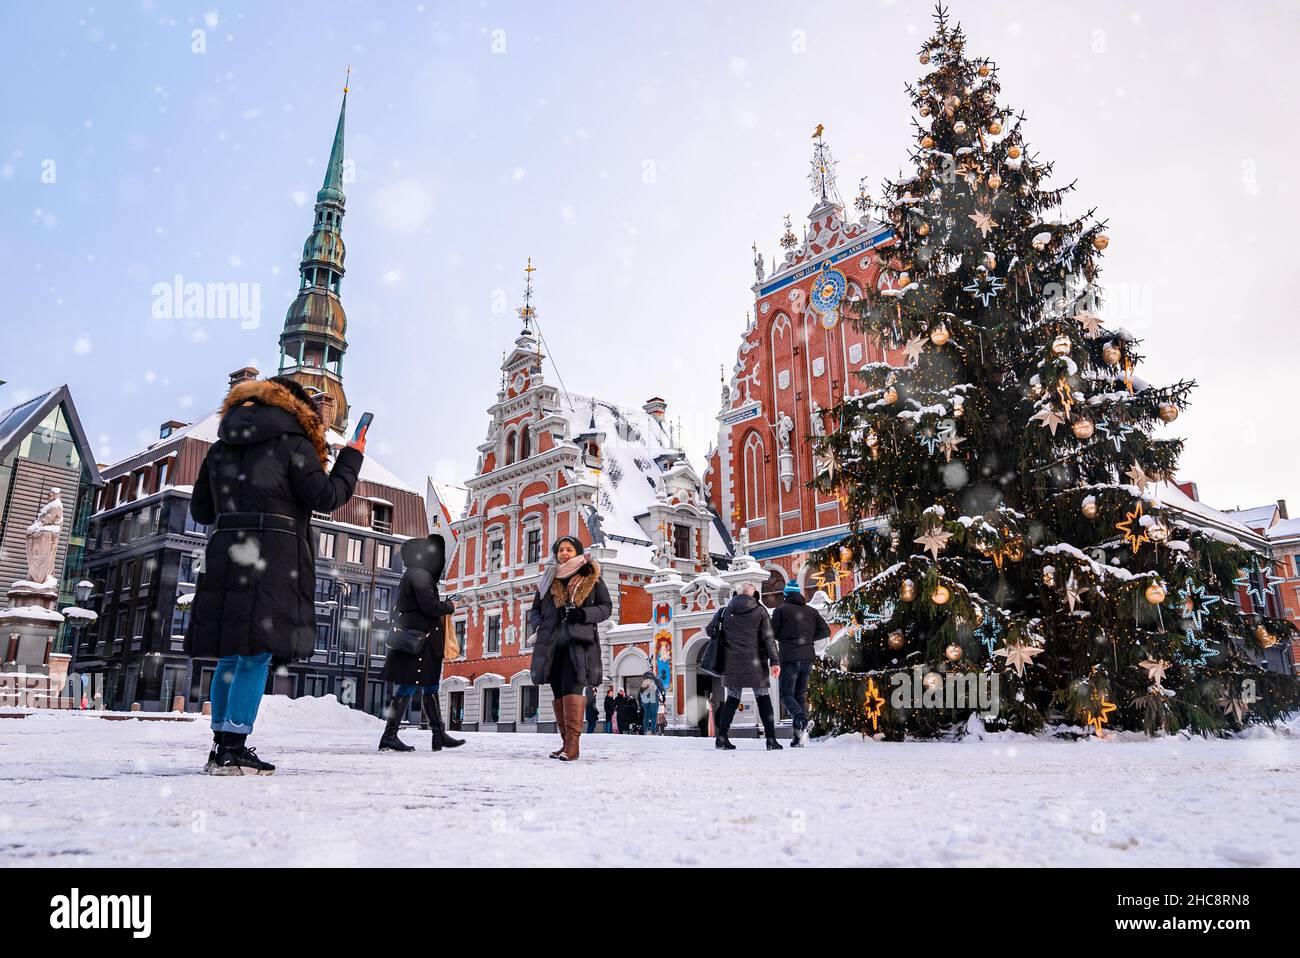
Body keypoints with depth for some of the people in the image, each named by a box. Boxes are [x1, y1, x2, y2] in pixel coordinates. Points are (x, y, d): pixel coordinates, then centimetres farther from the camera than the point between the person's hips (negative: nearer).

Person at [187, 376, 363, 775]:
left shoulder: (221, 446, 17)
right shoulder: (293, 443, -1)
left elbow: (201, 510, 18)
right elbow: (326, 497, -6)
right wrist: (352, 457, 7)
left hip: (224, 554, 6)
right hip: (275, 559, -6)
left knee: (231, 654, 13)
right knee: (257, 655, -5)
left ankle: (221, 745, 18)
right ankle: (233, 751, -7)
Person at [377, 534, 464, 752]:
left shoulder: (414, 575, 17)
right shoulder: (420, 575, -14)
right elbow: (430, 606, -20)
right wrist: (449, 606, -2)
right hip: (417, 641, -10)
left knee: (430, 688, 11)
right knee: (408, 688, -6)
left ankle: (440, 735, 15)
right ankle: (389, 736, 0)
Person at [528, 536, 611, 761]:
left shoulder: (591, 578, 8)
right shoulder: (548, 578, 18)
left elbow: (606, 607, 7)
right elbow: (535, 608, 23)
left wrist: (584, 614, -11)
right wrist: (537, 625, 2)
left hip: (579, 642, -4)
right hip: (552, 642, 5)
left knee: (572, 689, -18)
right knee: (559, 693, 6)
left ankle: (572, 744, -21)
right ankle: (566, 742, 14)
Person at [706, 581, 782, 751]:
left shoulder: (726, 611, 7)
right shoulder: (760, 610, 1)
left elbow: (710, 630, 6)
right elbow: (768, 637, -4)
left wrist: (723, 640, 24)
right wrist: (774, 661, -5)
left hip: (731, 661, 2)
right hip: (754, 661, -2)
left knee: (732, 699, 10)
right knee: (763, 699, 6)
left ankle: (721, 737, 1)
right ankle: (771, 739, 2)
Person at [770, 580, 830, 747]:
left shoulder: (781, 609, -2)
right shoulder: (812, 611, 11)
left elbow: (772, 633, -2)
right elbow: (826, 631, 11)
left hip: (789, 658, -4)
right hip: (807, 658, 5)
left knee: (787, 695, 2)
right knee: (801, 695, 11)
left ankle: (801, 721, -26)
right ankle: (799, 739, 5)